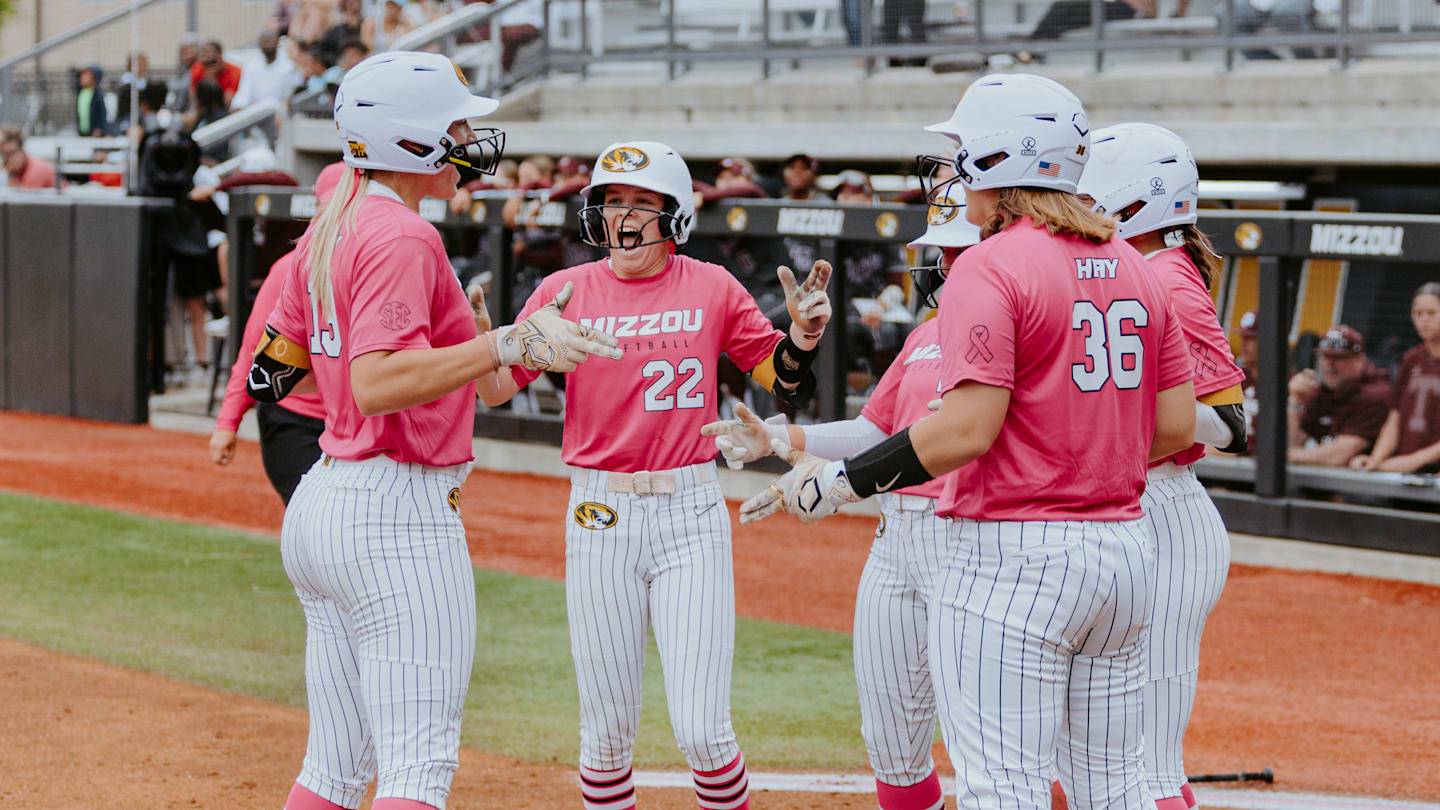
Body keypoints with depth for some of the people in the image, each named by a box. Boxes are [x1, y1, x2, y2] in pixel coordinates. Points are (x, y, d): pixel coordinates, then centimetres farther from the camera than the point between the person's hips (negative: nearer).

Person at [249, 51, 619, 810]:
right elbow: (376, 384, -26)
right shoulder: (402, 237, -14)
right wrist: (506, 344, -30)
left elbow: (273, 373, 20)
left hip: (318, 509, 10)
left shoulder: (330, 229, 13)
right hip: (397, 517, -10)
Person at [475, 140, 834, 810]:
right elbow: (495, 389, -1)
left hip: (691, 514, -1)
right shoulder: (565, 291, 3)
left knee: (701, 730, -7)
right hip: (599, 519, 1)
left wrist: (804, 333, -12)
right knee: (607, 730, 5)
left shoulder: (712, 289, 4)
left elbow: (782, 381, 7)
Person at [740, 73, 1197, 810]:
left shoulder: (991, 267, -12)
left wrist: (839, 481, -12)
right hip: (1124, 547, 8)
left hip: (1012, 561, -8)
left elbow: (967, 428, -19)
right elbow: (1176, 426, 10)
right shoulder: (1133, 268, 11)